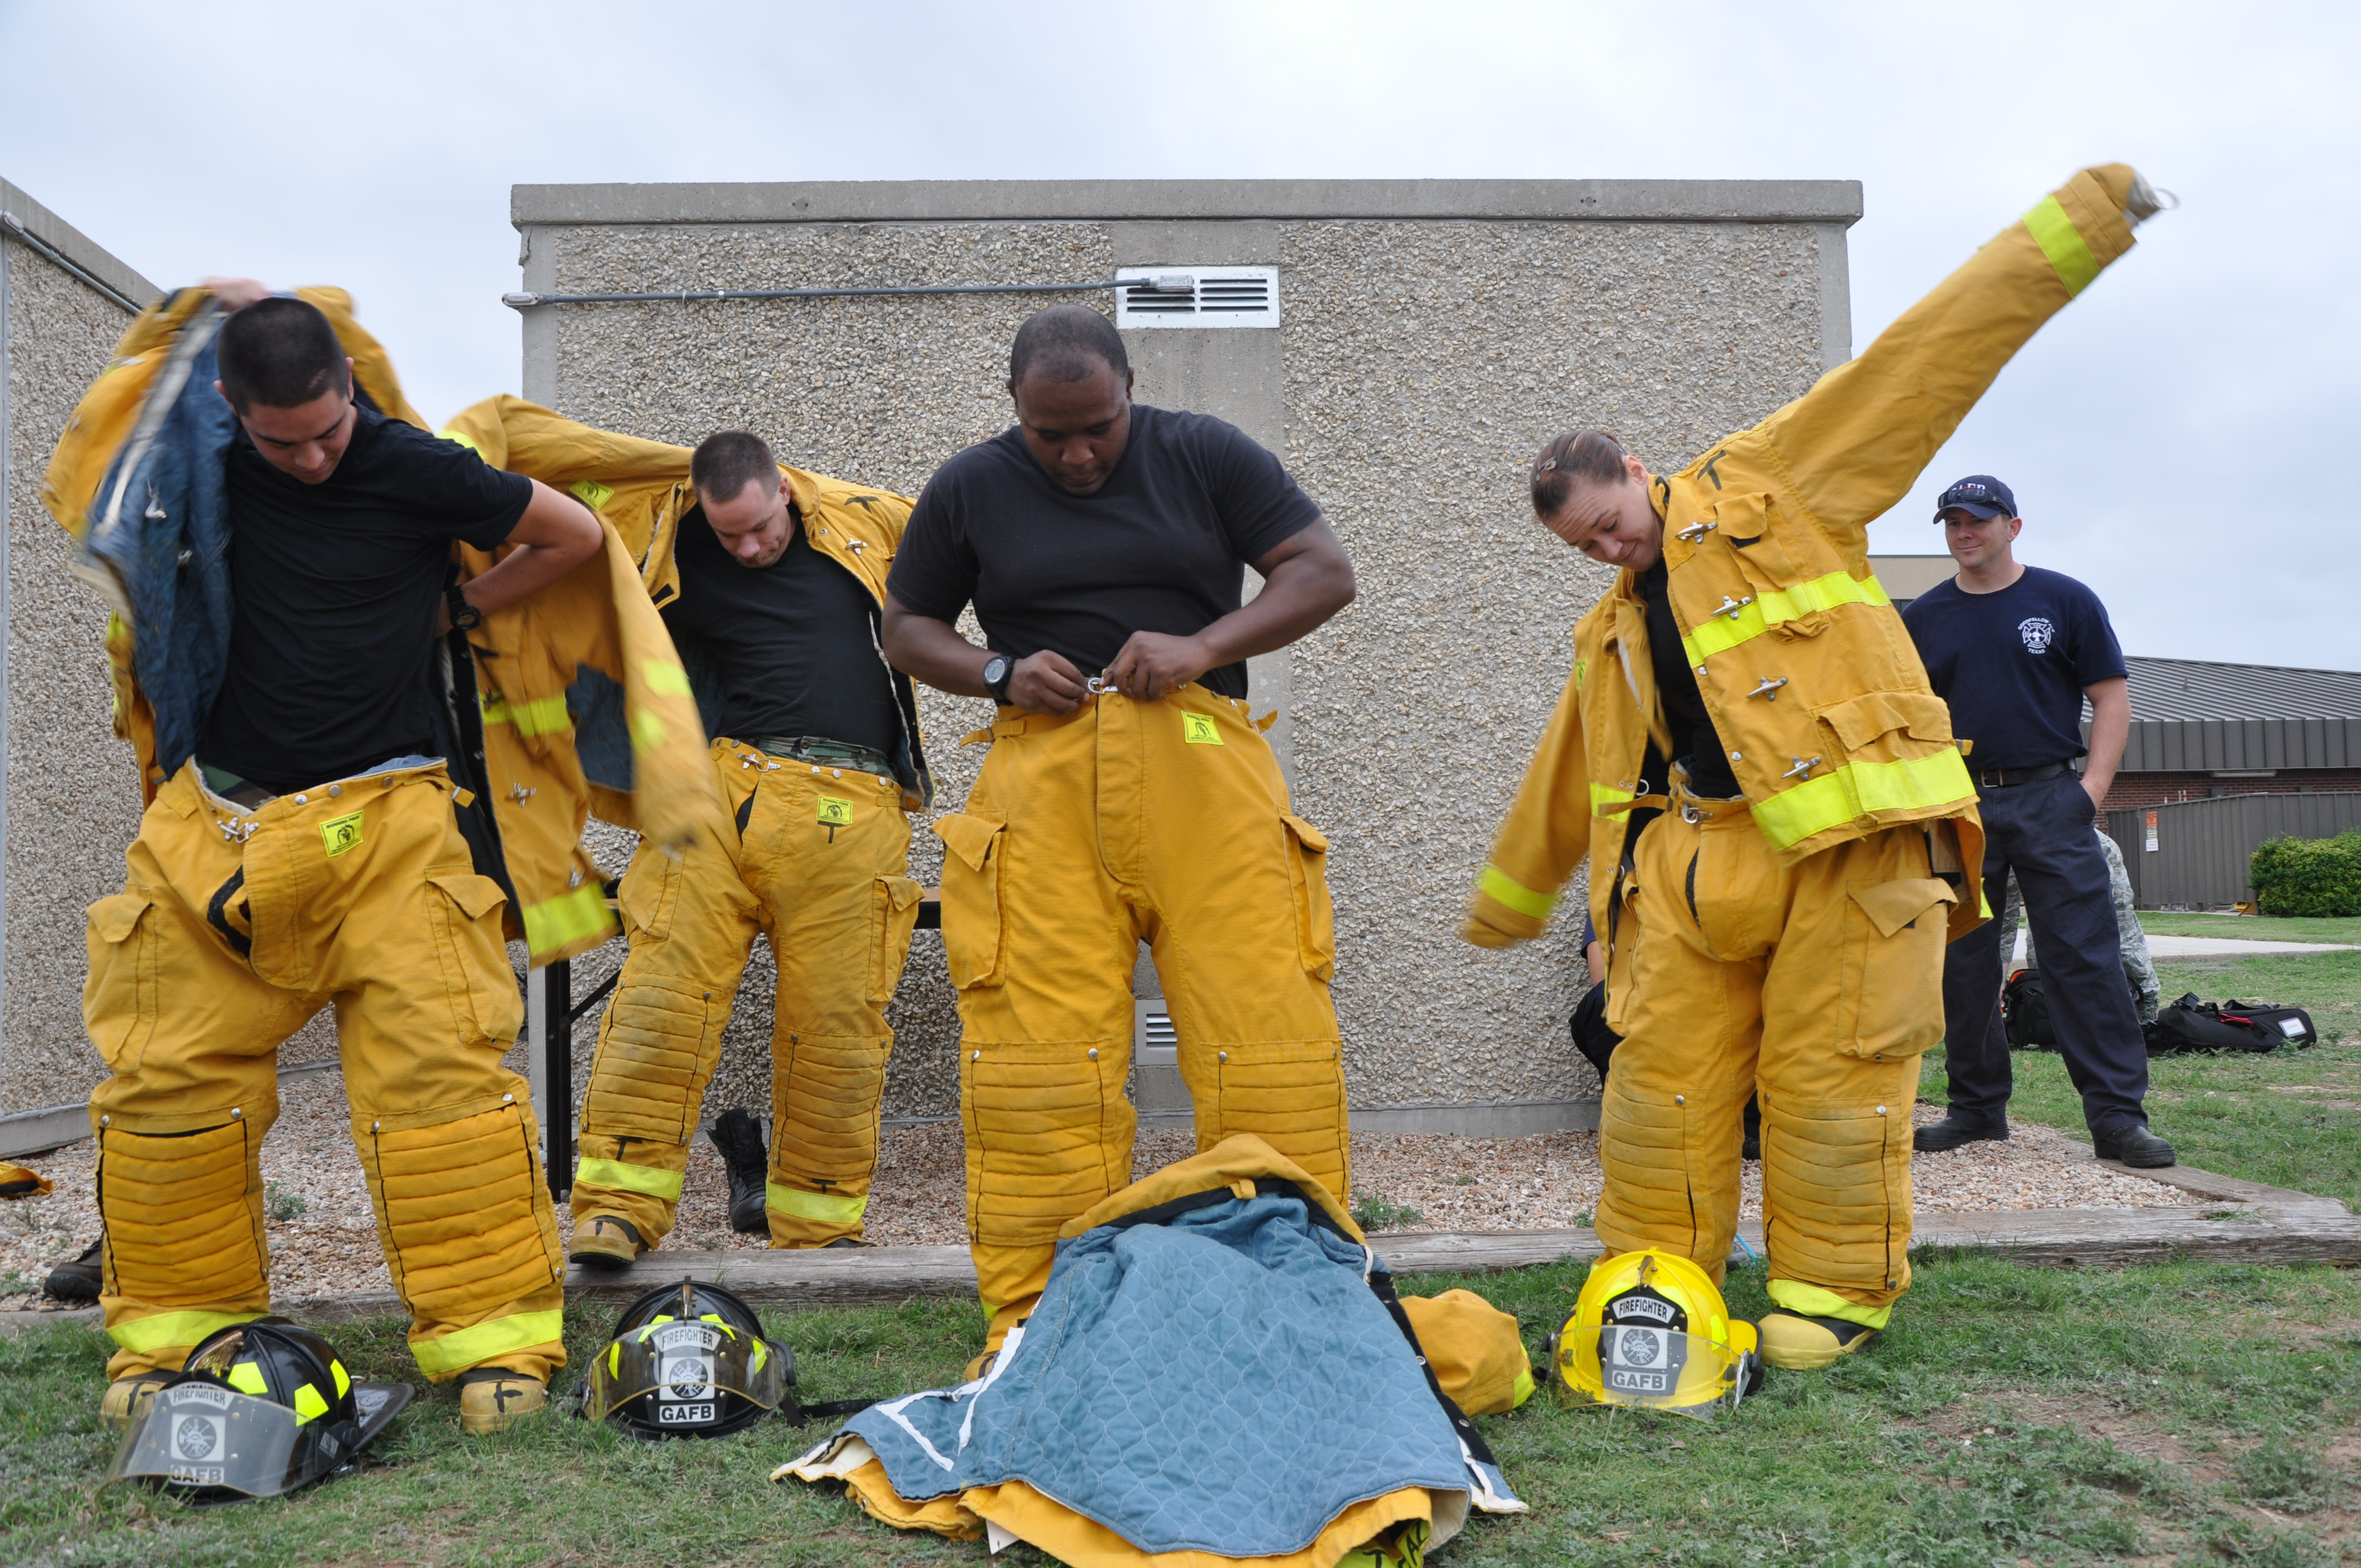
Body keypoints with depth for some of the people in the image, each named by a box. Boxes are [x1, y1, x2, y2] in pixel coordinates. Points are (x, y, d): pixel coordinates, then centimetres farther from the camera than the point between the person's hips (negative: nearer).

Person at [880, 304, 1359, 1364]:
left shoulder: (1204, 456, 10)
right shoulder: (970, 489, 13)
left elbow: (1325, 572, 6)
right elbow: (906, 629, 19)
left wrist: (1203, 647, -9)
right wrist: (999, 673, -1)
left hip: (1201, 759, 0)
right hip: (1043, 775, 1)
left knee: (1267, 1033, -5)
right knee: (1035, 1050, -5)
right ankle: (1032, 1324, 6)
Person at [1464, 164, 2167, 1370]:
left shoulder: (1769, 487, 6)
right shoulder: (1611, 634, 22)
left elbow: (1930, 353, 2)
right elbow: (1565, 783, 29)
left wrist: (2075, 227, -2)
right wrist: (1505, 903, 34)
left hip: (1854, 838, -5)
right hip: (1698, 856, 5)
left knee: (1831, 1072, -2)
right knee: (1662, 1066, 2)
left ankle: (1834, 1292, 14)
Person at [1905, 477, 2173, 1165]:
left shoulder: (2065, 600, 4)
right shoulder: (1923, 617, 12)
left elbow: (2111, 696, 3)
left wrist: (2093, 786, -8)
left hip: (2050, 801, -3)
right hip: (1956, 806, 3)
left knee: (2085, 957, -7)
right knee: (1962, 964, 6)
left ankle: (2117, 1114, -4)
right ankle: (1977, 1106, 18)